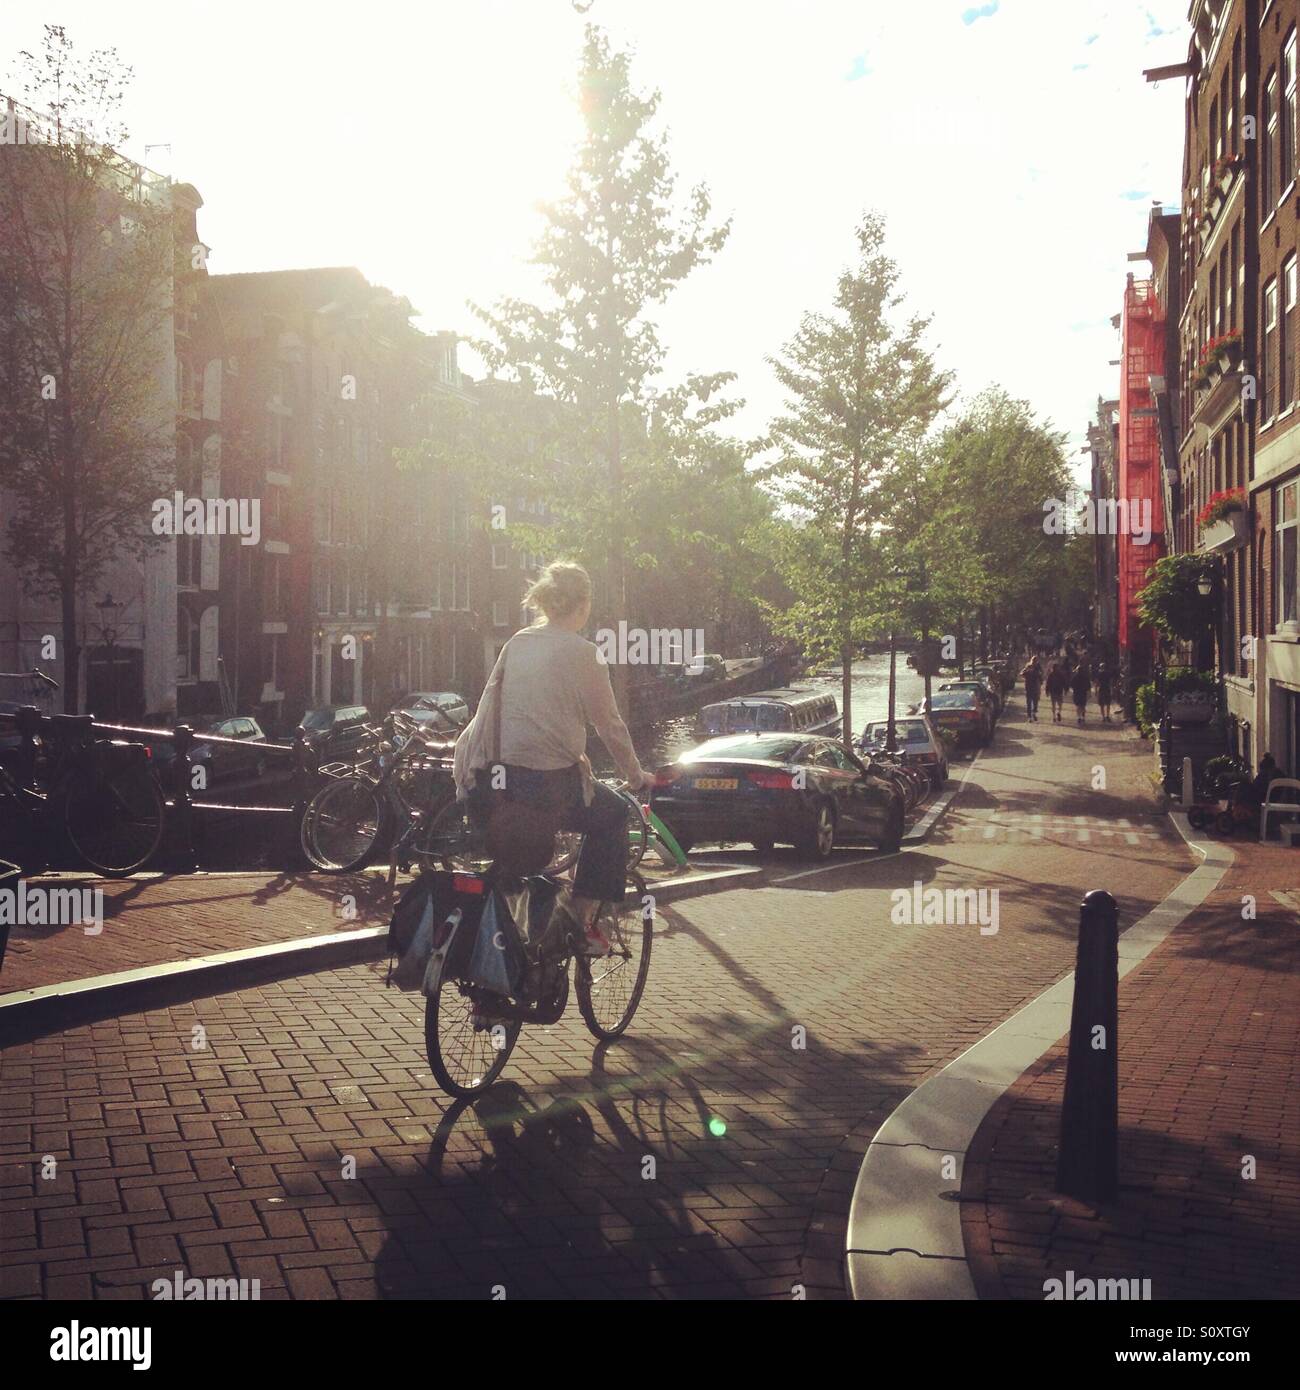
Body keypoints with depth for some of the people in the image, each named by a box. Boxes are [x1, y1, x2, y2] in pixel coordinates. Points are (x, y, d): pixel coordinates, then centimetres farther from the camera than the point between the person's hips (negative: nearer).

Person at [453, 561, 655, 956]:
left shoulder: (518, 643, 12)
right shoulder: (583, 654, -4)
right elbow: (610, 727, 2)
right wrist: (637, 777, 17)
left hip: (496, 780, 6)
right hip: (551, 783, -6)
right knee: (612, 816, 21)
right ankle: (582, 917, 13)